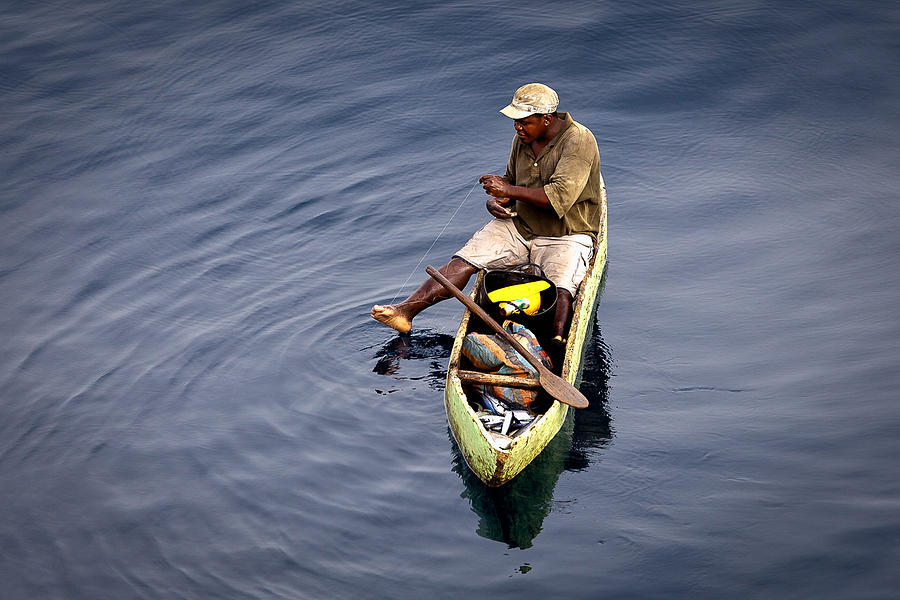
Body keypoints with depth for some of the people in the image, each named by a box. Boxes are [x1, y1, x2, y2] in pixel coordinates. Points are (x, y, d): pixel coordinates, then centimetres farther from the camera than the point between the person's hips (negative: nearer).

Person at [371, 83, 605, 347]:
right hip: (519, 225, 5)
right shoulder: (523, 139, 5)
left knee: (561, 290, -34)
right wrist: (495, 201, -5)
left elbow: (560, 197, -27)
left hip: (567, 235, -5)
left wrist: (510, 190, -22)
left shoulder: (578, 140, -17)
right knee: (464, 260, -12)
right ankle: (407, 310, -18)